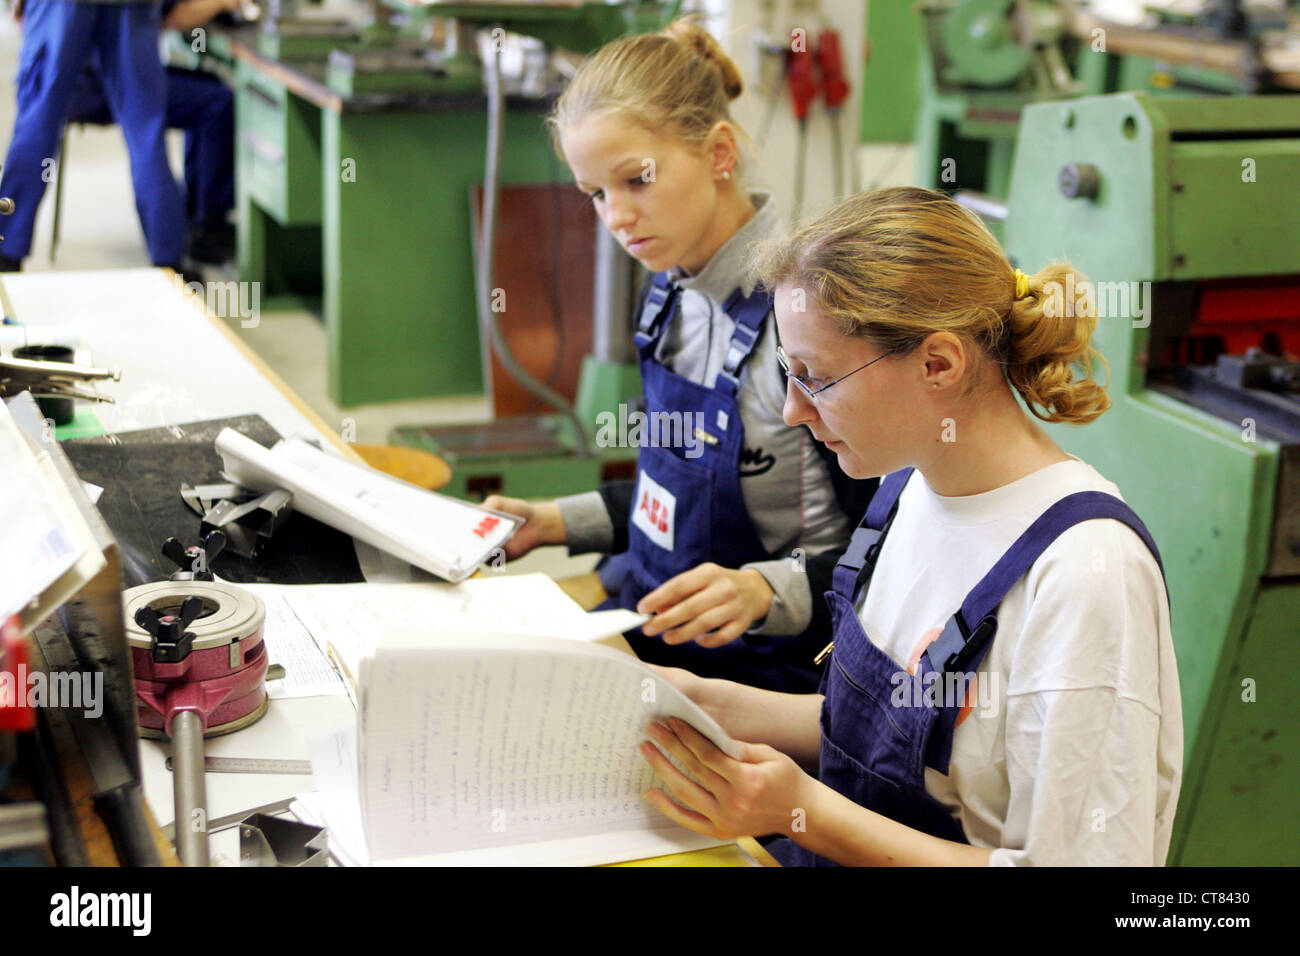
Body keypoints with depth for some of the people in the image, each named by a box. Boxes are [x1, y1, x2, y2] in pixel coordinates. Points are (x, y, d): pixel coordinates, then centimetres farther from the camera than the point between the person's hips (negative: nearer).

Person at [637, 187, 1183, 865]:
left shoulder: (1084, 573, -23)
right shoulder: (912, 486, 3)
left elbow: (1073, 860, -22)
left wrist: (807, 811, -21)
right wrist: (709, 704, 1)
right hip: (833, 850, 8)